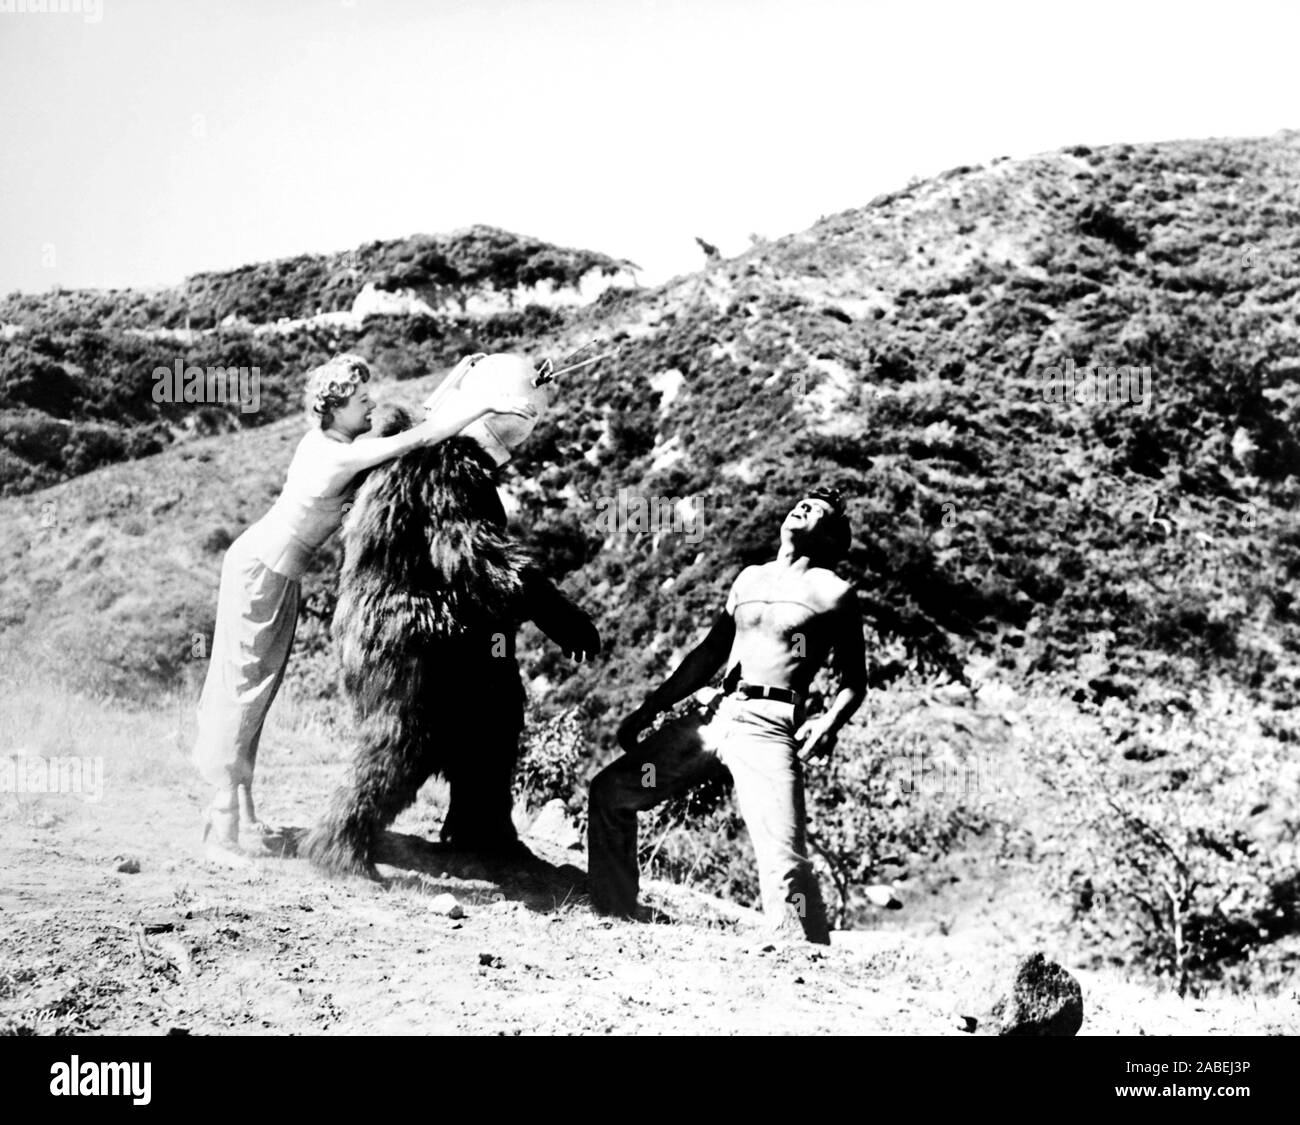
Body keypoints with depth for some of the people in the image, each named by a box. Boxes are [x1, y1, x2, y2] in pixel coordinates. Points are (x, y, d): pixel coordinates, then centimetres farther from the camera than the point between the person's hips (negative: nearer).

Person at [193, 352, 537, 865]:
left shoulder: (326, 439, -2)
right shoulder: (340, 457, -28)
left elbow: (411, 433, 6)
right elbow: (421, 438, -32)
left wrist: (452, 386, 2)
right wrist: (486, 402, -28)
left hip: (278, 572, 9)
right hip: (258, 570, -9)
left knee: (259, 688, 13)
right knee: (242, 689, -6)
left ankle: (243, 813, 21)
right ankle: (222, 831, -1)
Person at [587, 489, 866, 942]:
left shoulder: (835, 593, 6)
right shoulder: (749, 578, 22)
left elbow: (853, 680, 7)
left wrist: (829, 722, -15)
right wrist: (647, 710, 23)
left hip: (770, 726, -7)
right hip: (715, 716, 7)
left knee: (784, 860, -23)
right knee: (609, 792, 6)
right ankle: (615, 919, 14)